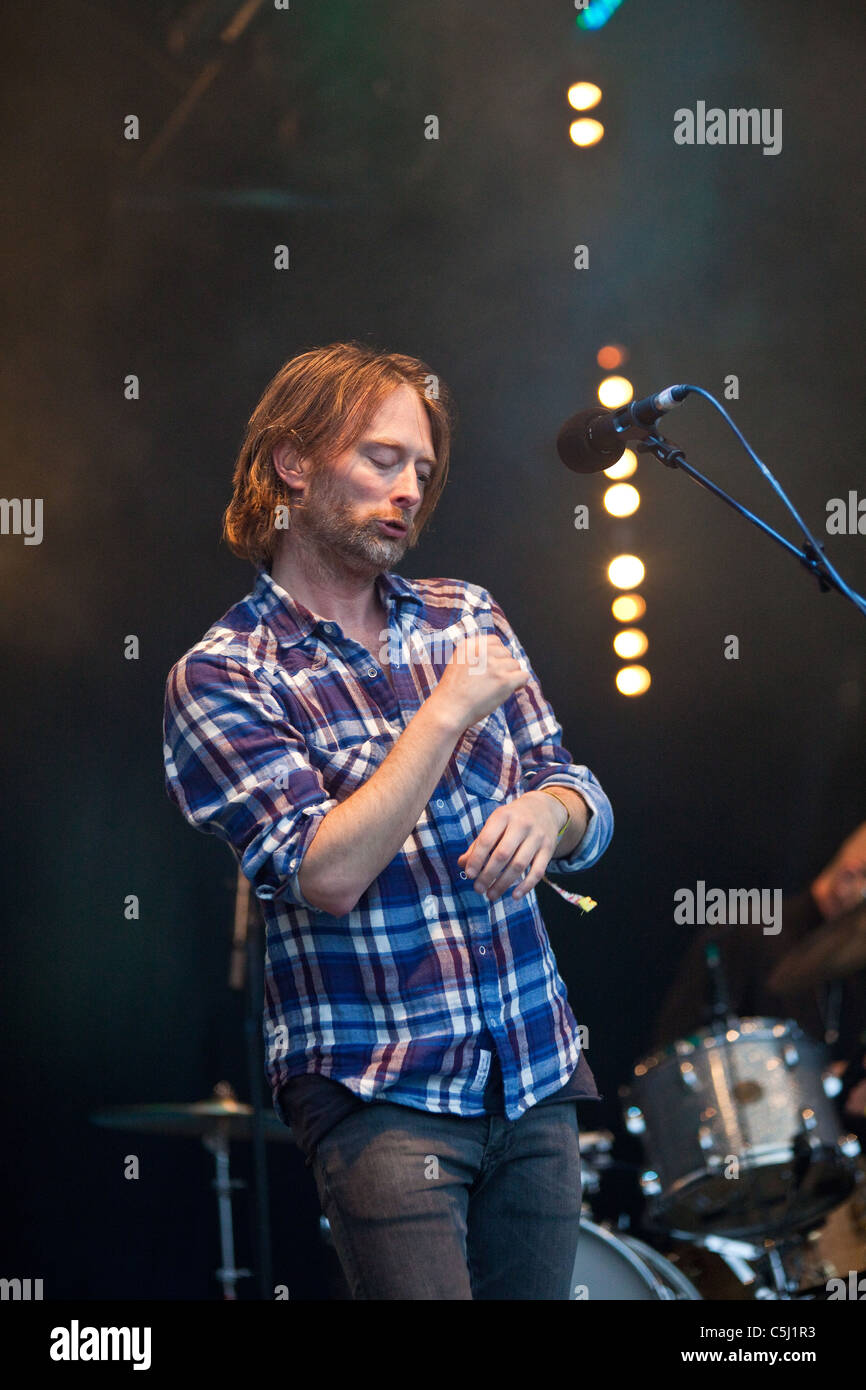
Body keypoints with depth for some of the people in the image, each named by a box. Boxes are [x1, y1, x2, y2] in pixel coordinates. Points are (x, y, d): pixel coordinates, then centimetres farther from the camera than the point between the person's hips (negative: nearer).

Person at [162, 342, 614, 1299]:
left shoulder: (466, 616, 12)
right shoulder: (220, 677, -6)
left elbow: (587, 813, 13)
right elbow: (329, 874, -18)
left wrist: (549, 809, -11)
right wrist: (450, 711, -15)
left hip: (537, 1073, 5)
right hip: (378, 1094, -5)